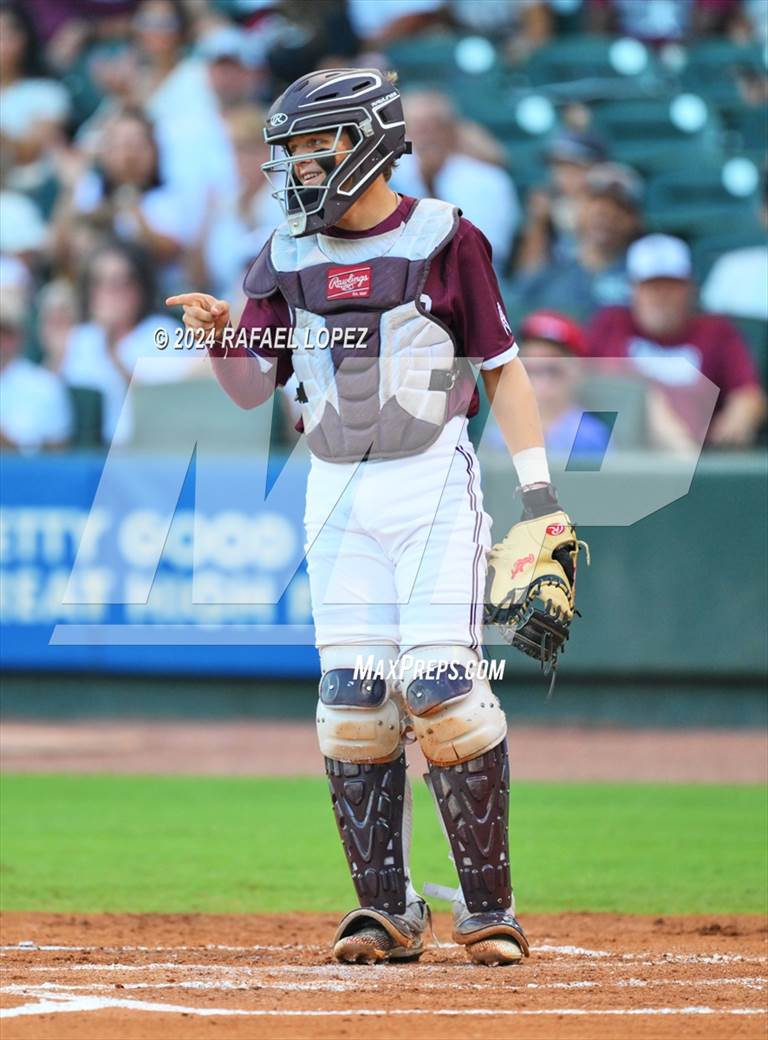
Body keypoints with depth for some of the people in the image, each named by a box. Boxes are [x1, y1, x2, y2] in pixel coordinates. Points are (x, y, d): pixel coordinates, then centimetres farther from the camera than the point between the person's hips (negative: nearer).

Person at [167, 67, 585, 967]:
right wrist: (220, 337, -13)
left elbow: (502, 369, 1)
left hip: (434, 488, -4)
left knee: (442, 684, -13)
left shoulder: (444, 239, -3)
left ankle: (489, 908, -5)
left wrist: (539, 494, -5)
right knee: (353, 695, -1)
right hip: (337, 496, 4)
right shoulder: (288, 255, 9)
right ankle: (386, 910, 6)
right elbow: (251, 388, 9)